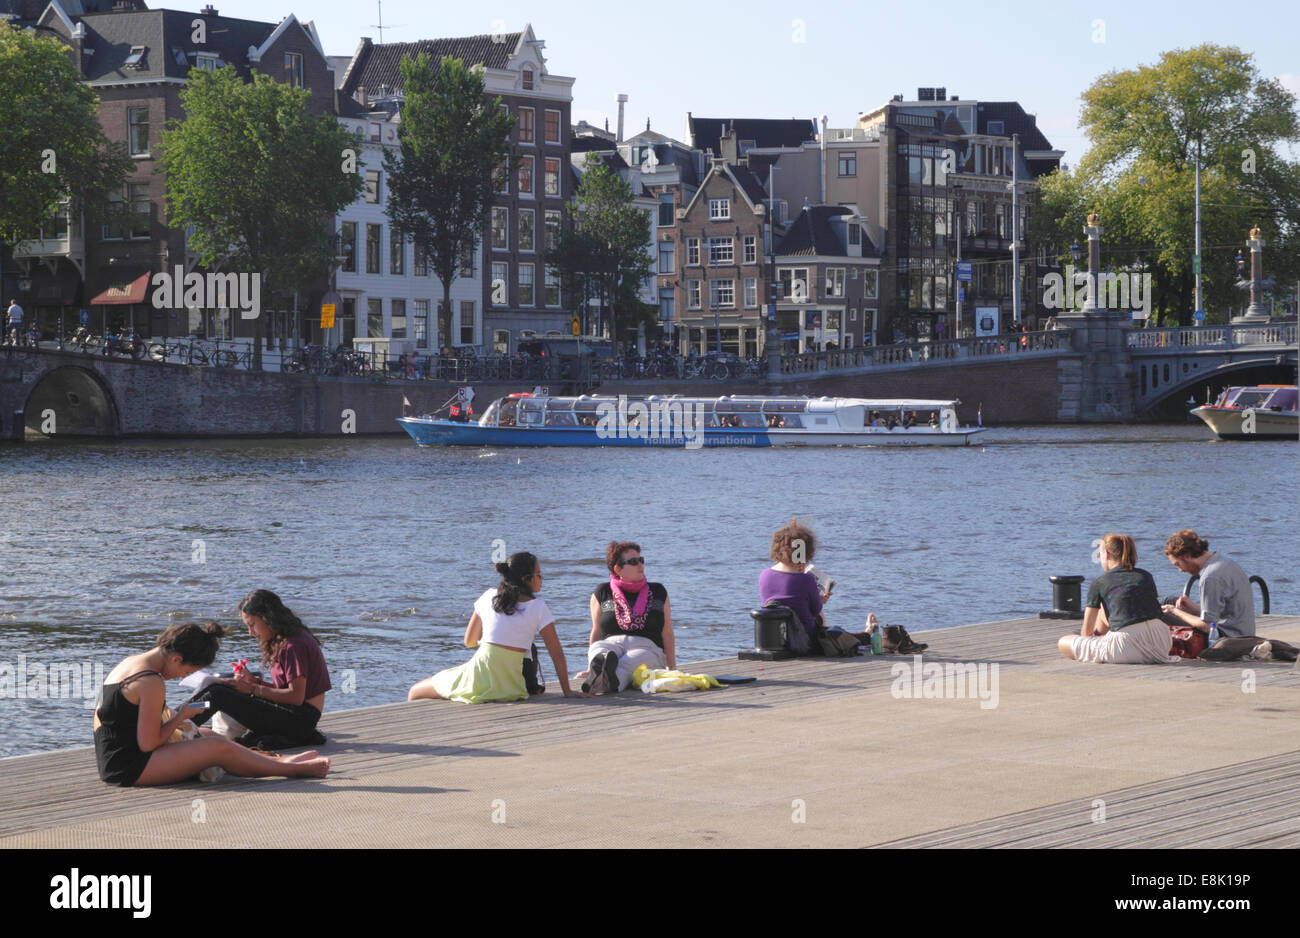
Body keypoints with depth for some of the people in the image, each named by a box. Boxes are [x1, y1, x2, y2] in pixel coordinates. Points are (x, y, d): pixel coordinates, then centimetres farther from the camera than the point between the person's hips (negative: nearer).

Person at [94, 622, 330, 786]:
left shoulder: (128, 663, 10)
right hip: (130, 768, -11)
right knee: (219, 748, -11)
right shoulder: (151, 683, -21)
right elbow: (147, 744, -20)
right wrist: (181, 718, -6)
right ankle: (293, 769, 0)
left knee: (206, 735, 20)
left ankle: (277, 761, 24)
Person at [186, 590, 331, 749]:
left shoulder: (293, 645, -13)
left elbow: (296, 696, -19)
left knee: (217, 695, -16)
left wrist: (253, 689, -14)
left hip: (299, 719, -10)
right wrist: (255, 681, 4)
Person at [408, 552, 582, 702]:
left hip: (479, 679, -1)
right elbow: (556, 653, 0)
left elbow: (469, 641, 16)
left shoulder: (489, 597, 6)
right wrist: (567, 691, 5)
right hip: (509, 687, 1)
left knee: (415, 693, 13)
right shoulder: (538, 607, 1)